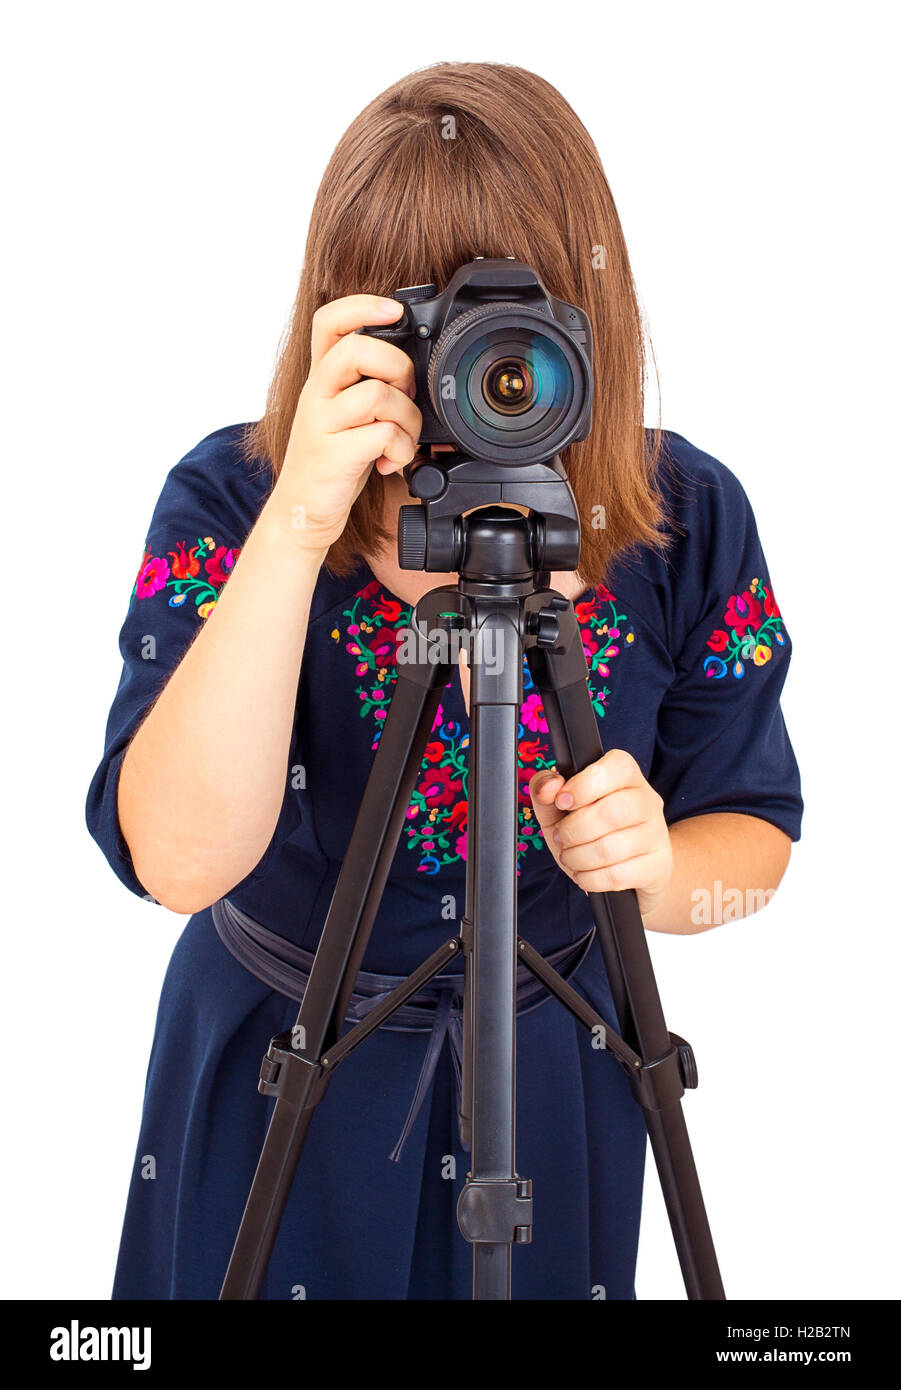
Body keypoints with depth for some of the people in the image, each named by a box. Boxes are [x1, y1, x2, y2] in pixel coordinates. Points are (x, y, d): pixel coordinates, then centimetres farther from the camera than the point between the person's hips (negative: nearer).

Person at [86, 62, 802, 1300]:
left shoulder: (686, 516, -16)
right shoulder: (229, 497, -21)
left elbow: (756, 834, -7)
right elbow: (178, 858, -34)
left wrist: (655, 864, -30)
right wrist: (298, 531, -42)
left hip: (553, 1075, 2)